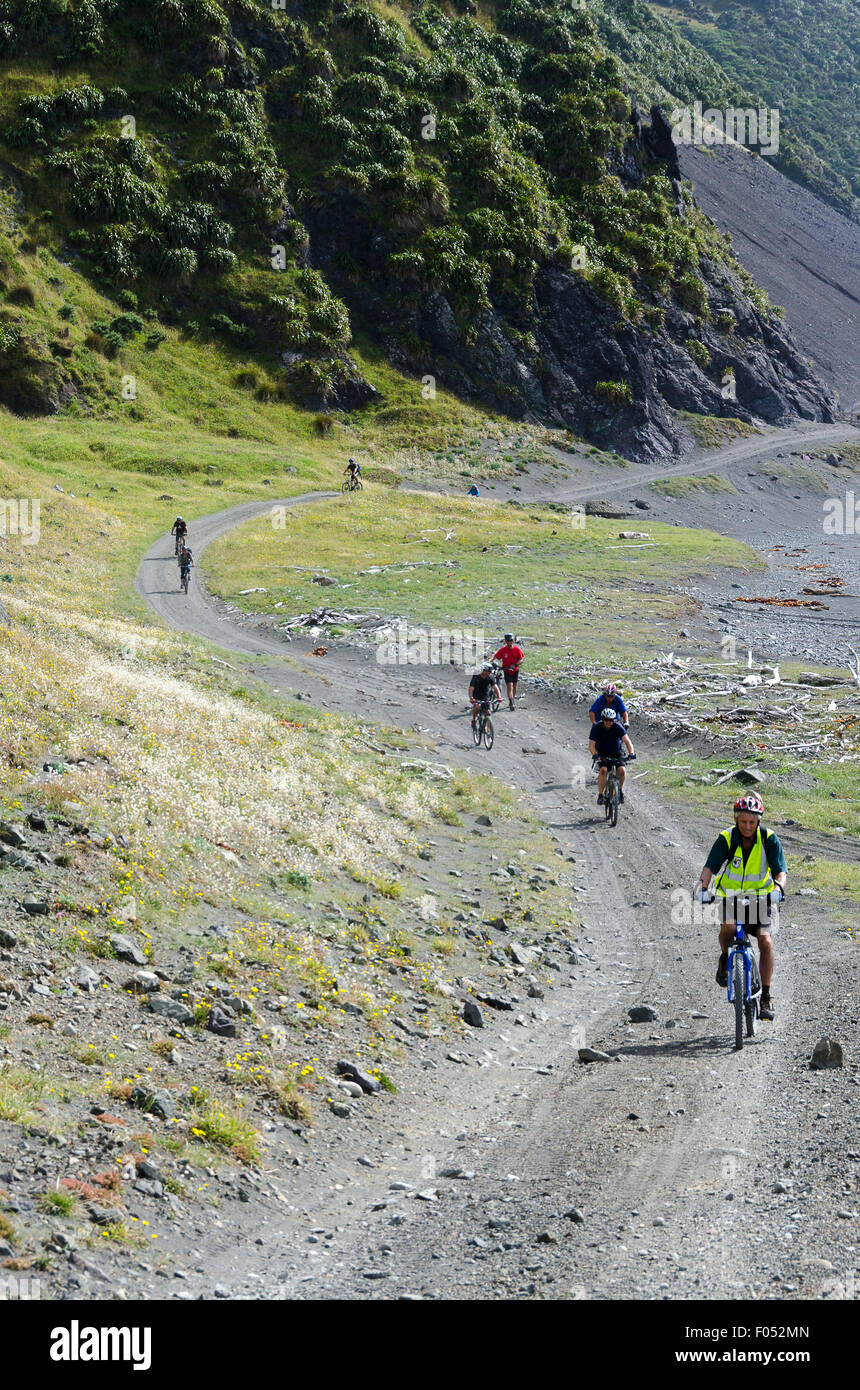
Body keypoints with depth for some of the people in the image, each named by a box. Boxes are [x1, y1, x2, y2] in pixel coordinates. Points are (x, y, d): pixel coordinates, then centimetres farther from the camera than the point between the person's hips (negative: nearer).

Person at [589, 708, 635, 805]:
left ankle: (620, 789, 5)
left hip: (617, 754, 0)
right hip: (603, 755, 0)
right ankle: (600, 795, -19)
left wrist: (631, 753, -46)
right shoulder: (597, 728, -18)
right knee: (603, 770, -28)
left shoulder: (617, 727, -19)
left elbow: (626, 740, -29)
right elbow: (591, 745, -24)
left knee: (622, 770, -23)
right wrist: (595, 755, -45)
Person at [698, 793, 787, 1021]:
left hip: (759, 897, 0)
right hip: (731, 895, 0)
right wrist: (704, 888, -41)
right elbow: (710, 867, -22)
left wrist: (779, 888, -41)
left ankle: (766, 996, -6)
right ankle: (724, 959, 2)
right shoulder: (726, 839, -15)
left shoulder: (769, 839, -14)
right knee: (728, 925, -32)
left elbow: (781, 870, -19)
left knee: (766, 942, -18)